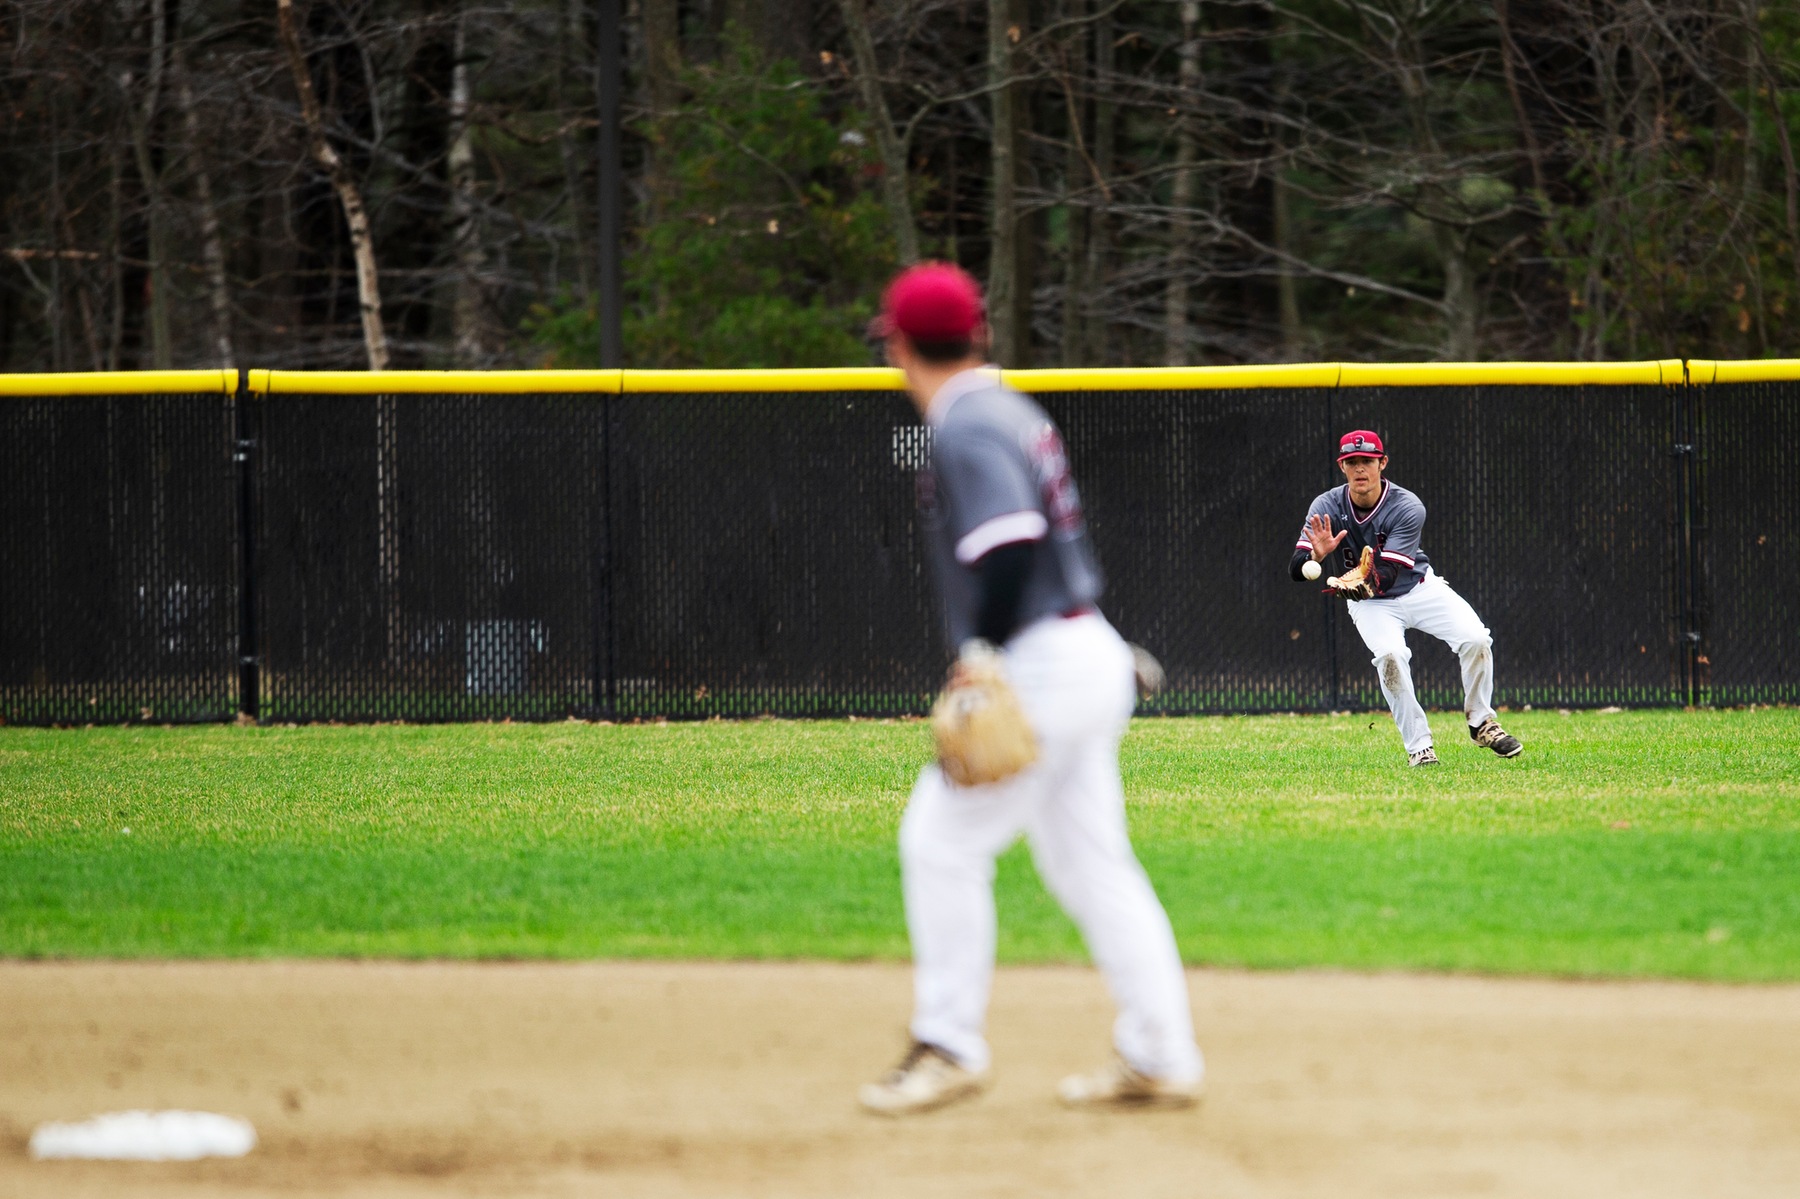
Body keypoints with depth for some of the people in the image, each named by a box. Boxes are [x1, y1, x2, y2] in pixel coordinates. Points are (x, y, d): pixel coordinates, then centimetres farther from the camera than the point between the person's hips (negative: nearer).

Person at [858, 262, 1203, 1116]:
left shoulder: (966, 431, -13)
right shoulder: (1011, 414, 16)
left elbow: (1011, 545, -25)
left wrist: (982, 655, -25)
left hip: (1042, 661, -10)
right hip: (1091, 658, 10)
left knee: (942, 840, -3)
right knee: (1089, 861, 11)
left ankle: (949, 1047, 1)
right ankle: (1159, 1060, 10)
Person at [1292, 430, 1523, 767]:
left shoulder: (1408, 508, -24)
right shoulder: (1327, 507, -19)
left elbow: (1389, 573, -32)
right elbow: (1296, 570, -25)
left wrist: (1368, 585, -55)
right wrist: (1317, 555, -49)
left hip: (1418, 586, 0)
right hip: (1371, 603, 0)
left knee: (1475, 639, -19)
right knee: (1390, 655, -30)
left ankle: (1480, 723, 5)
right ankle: (1419, 746, -18)